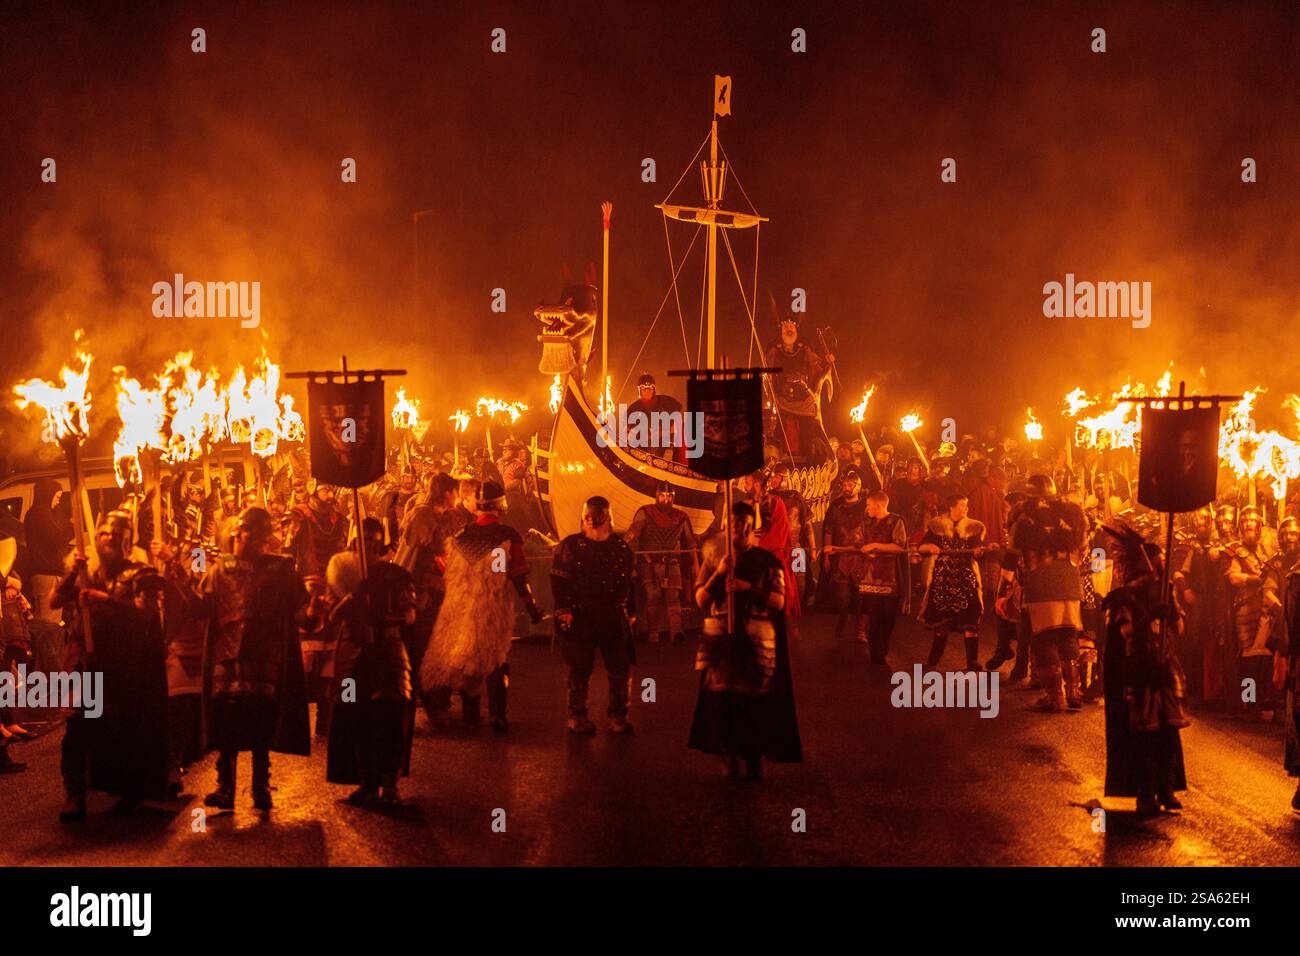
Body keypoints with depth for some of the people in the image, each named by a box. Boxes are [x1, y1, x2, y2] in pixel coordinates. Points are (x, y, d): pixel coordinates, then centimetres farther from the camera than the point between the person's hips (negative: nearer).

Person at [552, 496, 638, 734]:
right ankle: (577, 716, 13)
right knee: (580, 669, 3)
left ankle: (618, 715, 14)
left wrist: (630, 611, 11)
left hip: (614, 618, 3)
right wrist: (563, 609, -10)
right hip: (580, 617, -3)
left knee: (620, 669, 3)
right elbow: (559, 580, -2)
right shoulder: (570, 546, 0)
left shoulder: (621, 547, 9)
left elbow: (631, 581, 15)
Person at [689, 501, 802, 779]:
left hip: (757, 641, -1)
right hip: (720, 638, 2)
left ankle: (754, 759, 5)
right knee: (721, 697, -2)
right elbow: (700, 600, 4)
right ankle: (729, 757, 8)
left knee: (755, 699, -5)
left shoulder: (767, 561, 4)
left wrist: (749, 587, -15)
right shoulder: (714, 558, 10)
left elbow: (779, 602, -3)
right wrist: (718, 574, -10)